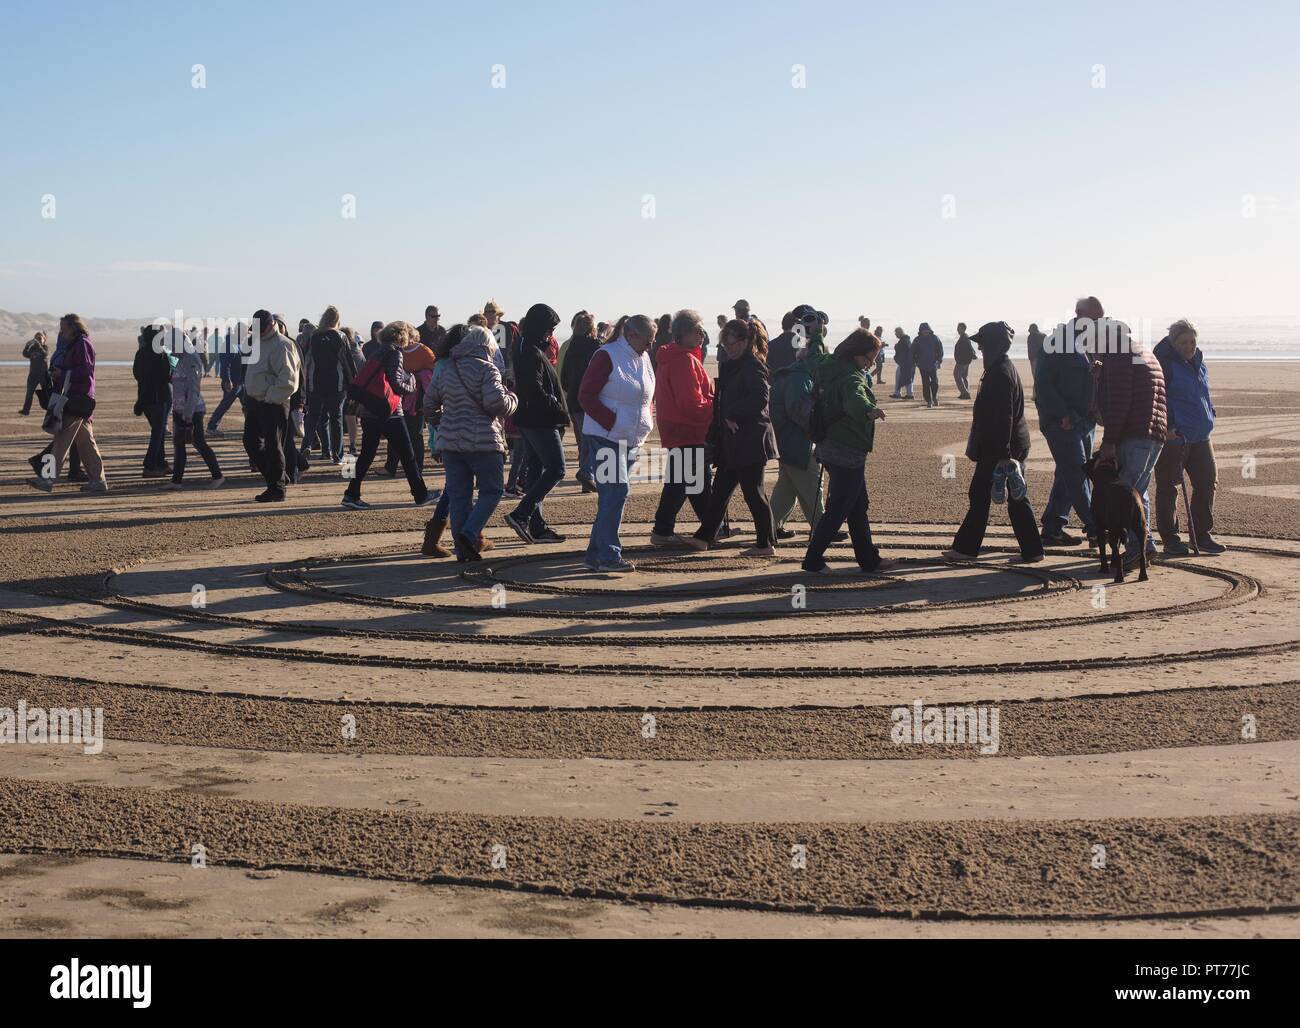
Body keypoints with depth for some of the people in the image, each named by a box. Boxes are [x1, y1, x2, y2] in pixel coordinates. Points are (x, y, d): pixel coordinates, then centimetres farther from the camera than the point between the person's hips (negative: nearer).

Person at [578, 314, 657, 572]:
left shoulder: (643, 358, 11)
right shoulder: (607, 356, -12)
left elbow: (648, 394, 26)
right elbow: (586, 395, -14)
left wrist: (648, 417, 7)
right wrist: (612, 422, -19)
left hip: (632, 439, 8)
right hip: (608, 437, -8)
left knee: (611, 496, 10)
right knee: (616, 492, -14)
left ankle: (594, 555, 17)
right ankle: (608, 556, -12)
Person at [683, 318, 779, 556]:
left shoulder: (754, 367, -14)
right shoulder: (733, 367, 16)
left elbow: (761, 398, -26)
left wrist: (732, 414, -18)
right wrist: (715, 434, 12)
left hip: (749, 442, -10)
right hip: (732, 443, 10)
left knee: (753, 492, -3)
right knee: (720, 490, 13)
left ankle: (766, 544, 5)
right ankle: (704, 536, 19)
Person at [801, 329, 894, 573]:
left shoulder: (826, 365, 6)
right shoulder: (851, 377, -22)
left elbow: (810, 358, 29)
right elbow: (855, 398, -45)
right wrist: (868, 411, -64)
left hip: (829, 449, 10)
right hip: (848, 453, -10)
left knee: (859, 505, 16)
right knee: (838, 509, -1)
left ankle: (869, 559, 22)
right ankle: (812, 560, 4)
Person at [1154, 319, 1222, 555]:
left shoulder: (1198, 363, 14)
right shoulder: (1164, 363, -10)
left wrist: (1209, 419, 18)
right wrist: (1166, 427, -22)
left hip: (1200, 436, 7)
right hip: (1172, 437, -7)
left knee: (1207, 482, 6)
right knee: (1168, 487, 0)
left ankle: (1201, 534, 17)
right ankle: (1169, 538, 9)